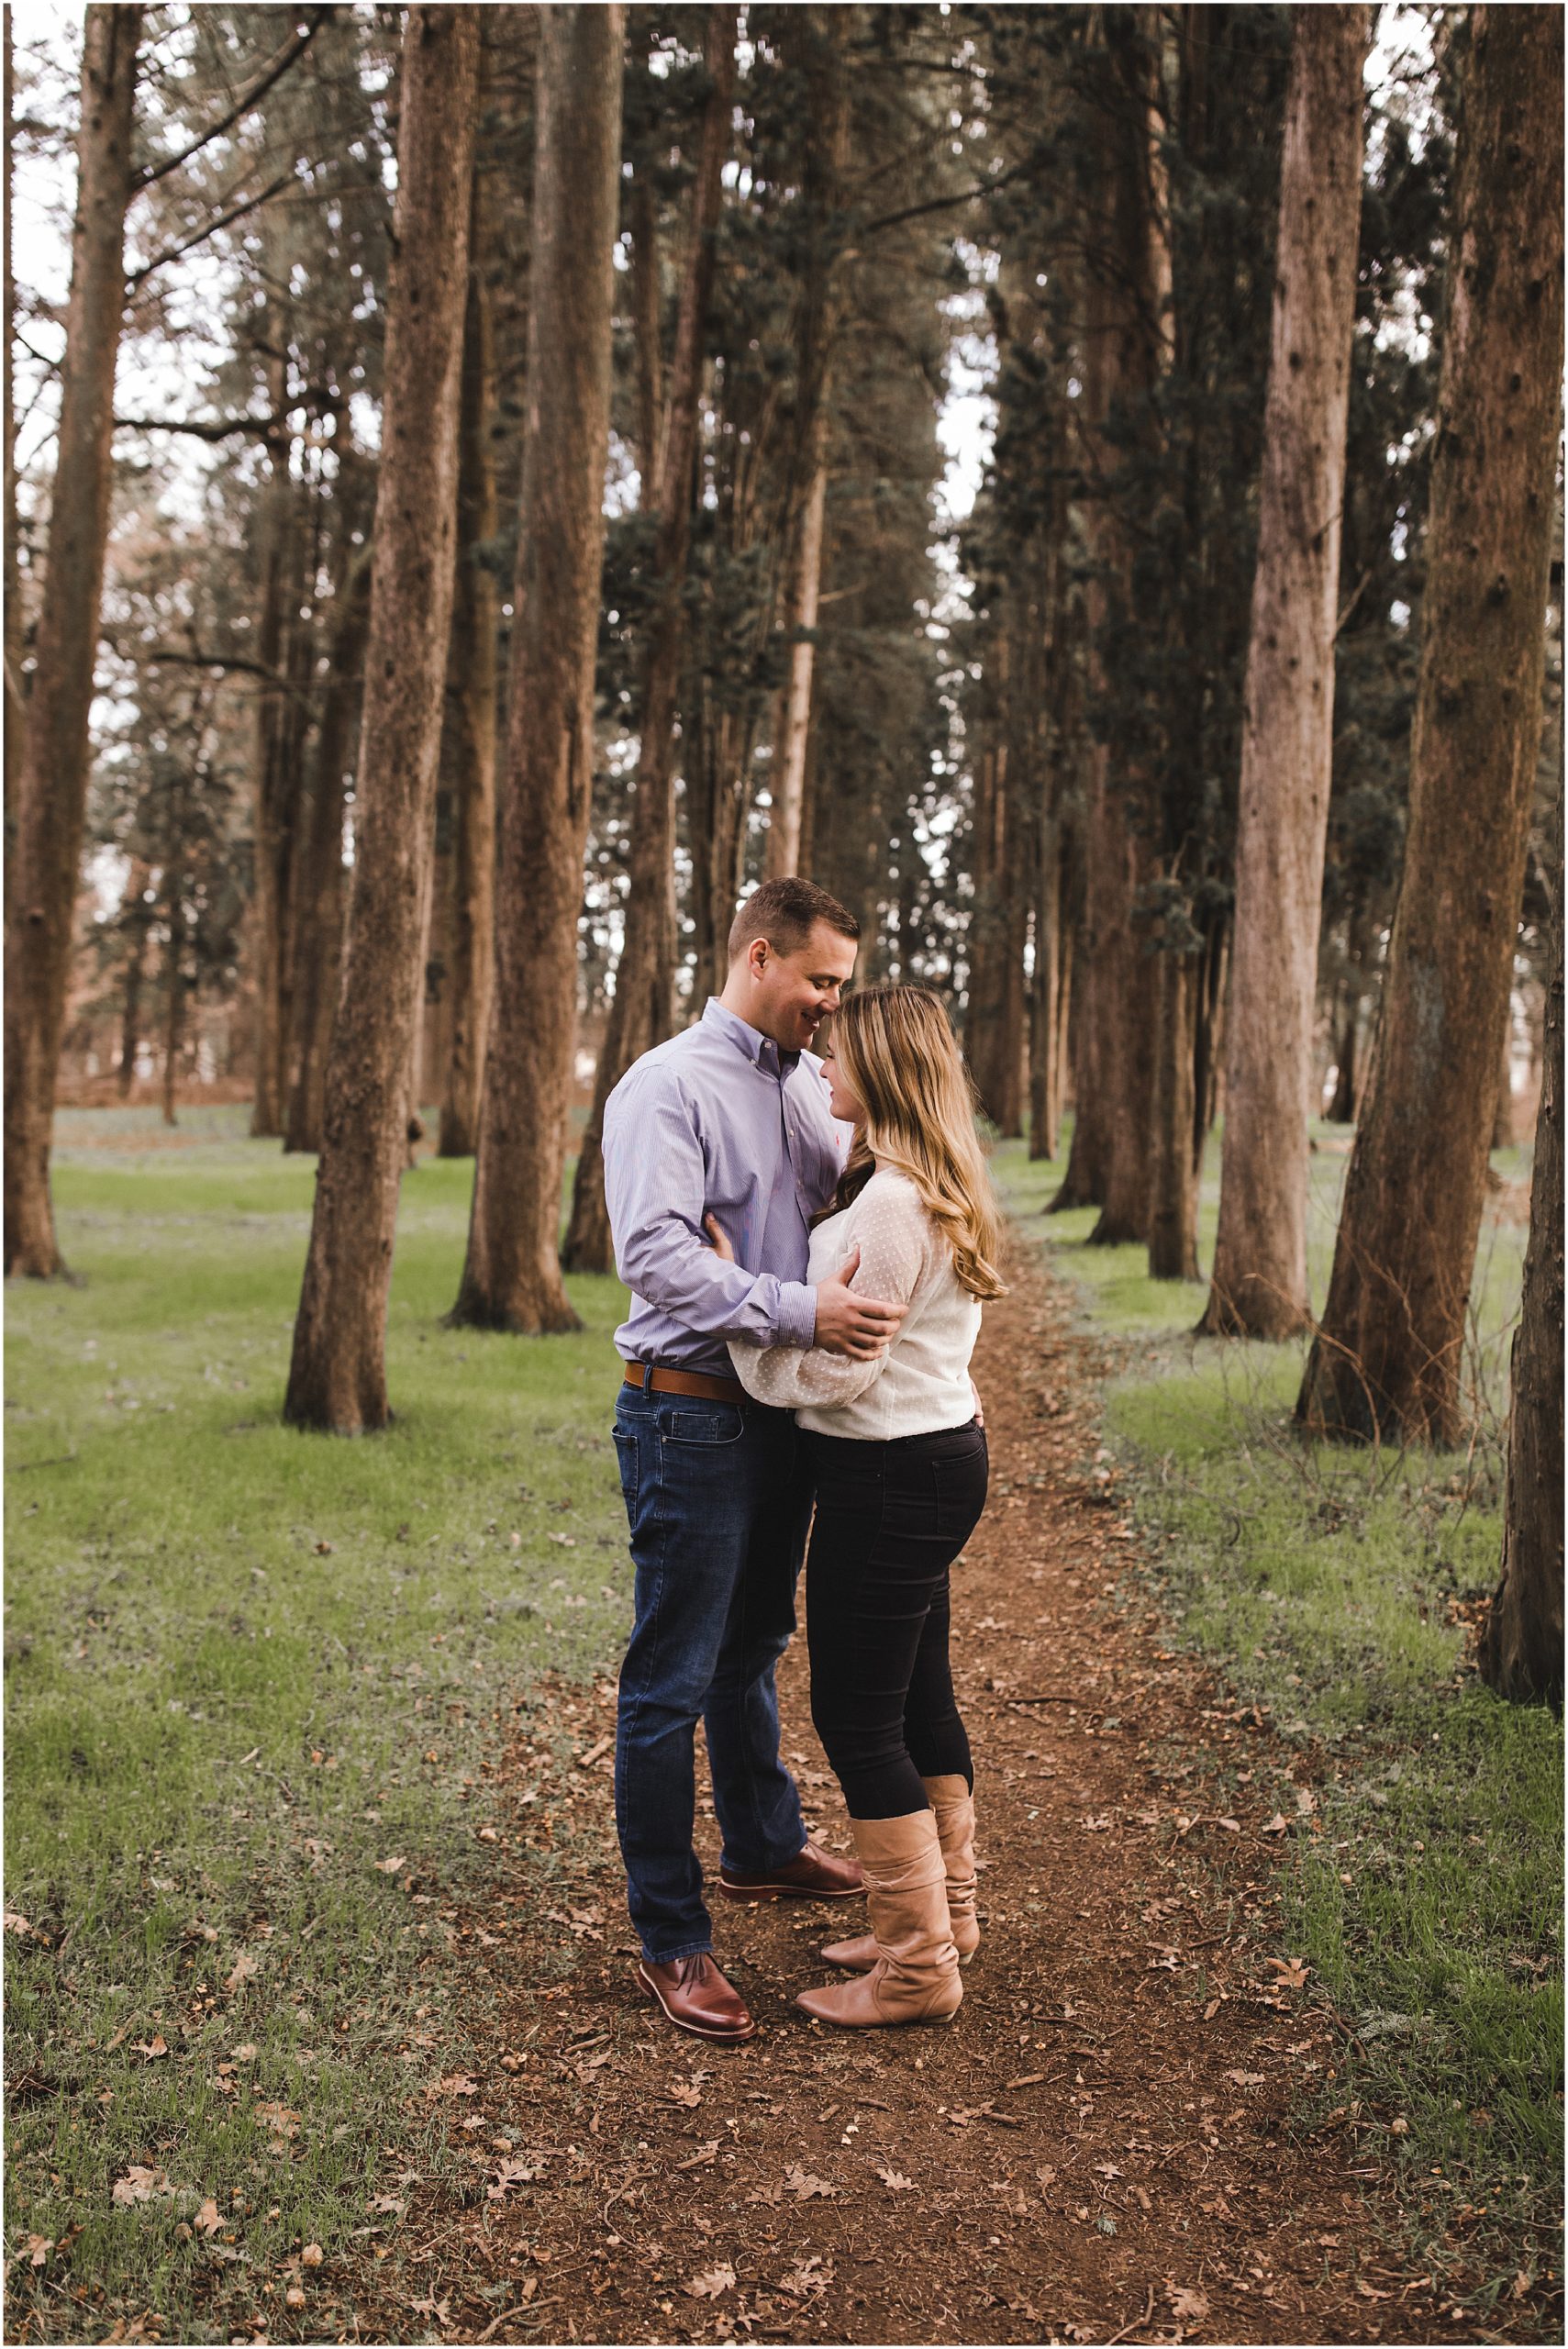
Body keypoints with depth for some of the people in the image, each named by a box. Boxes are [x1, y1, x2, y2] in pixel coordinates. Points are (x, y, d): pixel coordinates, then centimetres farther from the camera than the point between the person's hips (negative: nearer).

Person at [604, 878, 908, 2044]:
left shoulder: (811, 1085, 10)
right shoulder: (669, 1086, -14)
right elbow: (656, 1254, -26)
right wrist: (801, 1313, -34)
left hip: (784, 1414, 8)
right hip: (692, 1417, -8)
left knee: (754, 1649, 24)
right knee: (673, 1680, 0)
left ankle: (764, 1846, 43)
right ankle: (672, 1939, 9)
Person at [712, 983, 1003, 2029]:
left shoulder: (890, 1204, -22)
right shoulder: (938, 1188, 9)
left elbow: (833, 1372, -21)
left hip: (889, 1476, -10)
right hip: (941, 1446, 10)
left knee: (857, 1715, 0)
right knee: (920, 1697, 19)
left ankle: (918, 1966, 10)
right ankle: (944, 1914, 33)